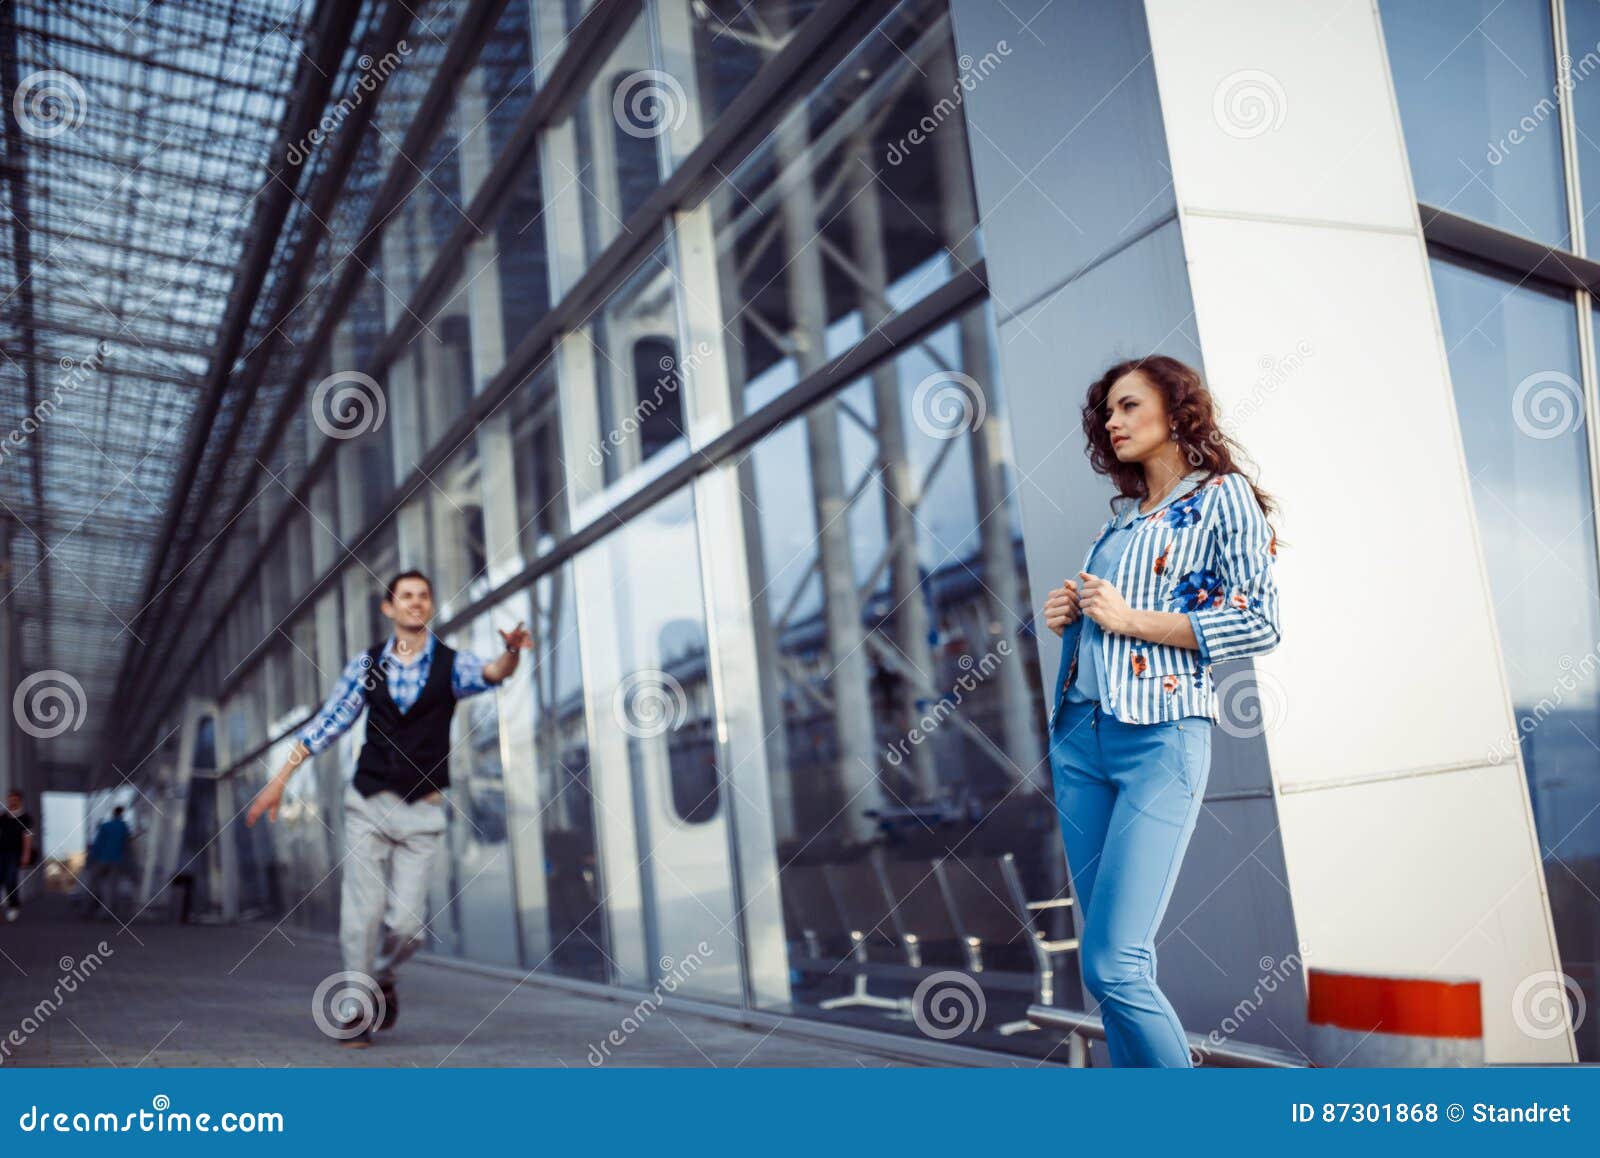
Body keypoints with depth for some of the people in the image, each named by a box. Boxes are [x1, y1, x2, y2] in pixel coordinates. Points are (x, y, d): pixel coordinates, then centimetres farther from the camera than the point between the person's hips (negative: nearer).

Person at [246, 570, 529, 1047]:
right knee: (362, 910, -3)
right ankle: (355, 1006, 16)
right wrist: (280, 778, 3)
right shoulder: (366, 664, 4)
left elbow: (492, 674, -23)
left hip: (422, 811, -1)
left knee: (406, 921, -4)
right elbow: (328, 722, 6)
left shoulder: (450, 664, -2)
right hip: (368, 802, 1)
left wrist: (511, 652, -46)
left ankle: (382, 978, 28)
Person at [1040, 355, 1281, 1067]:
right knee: (1119, 963, 7)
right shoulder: (1122, 517, 21)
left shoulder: (1224, 496, 2)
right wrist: (1068, 618, 7)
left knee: (1111, 964, -13)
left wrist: (1130, 619, -10)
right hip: (1079, 737, 7)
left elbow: (1259, 624, -8)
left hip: (1160, 738, -7)